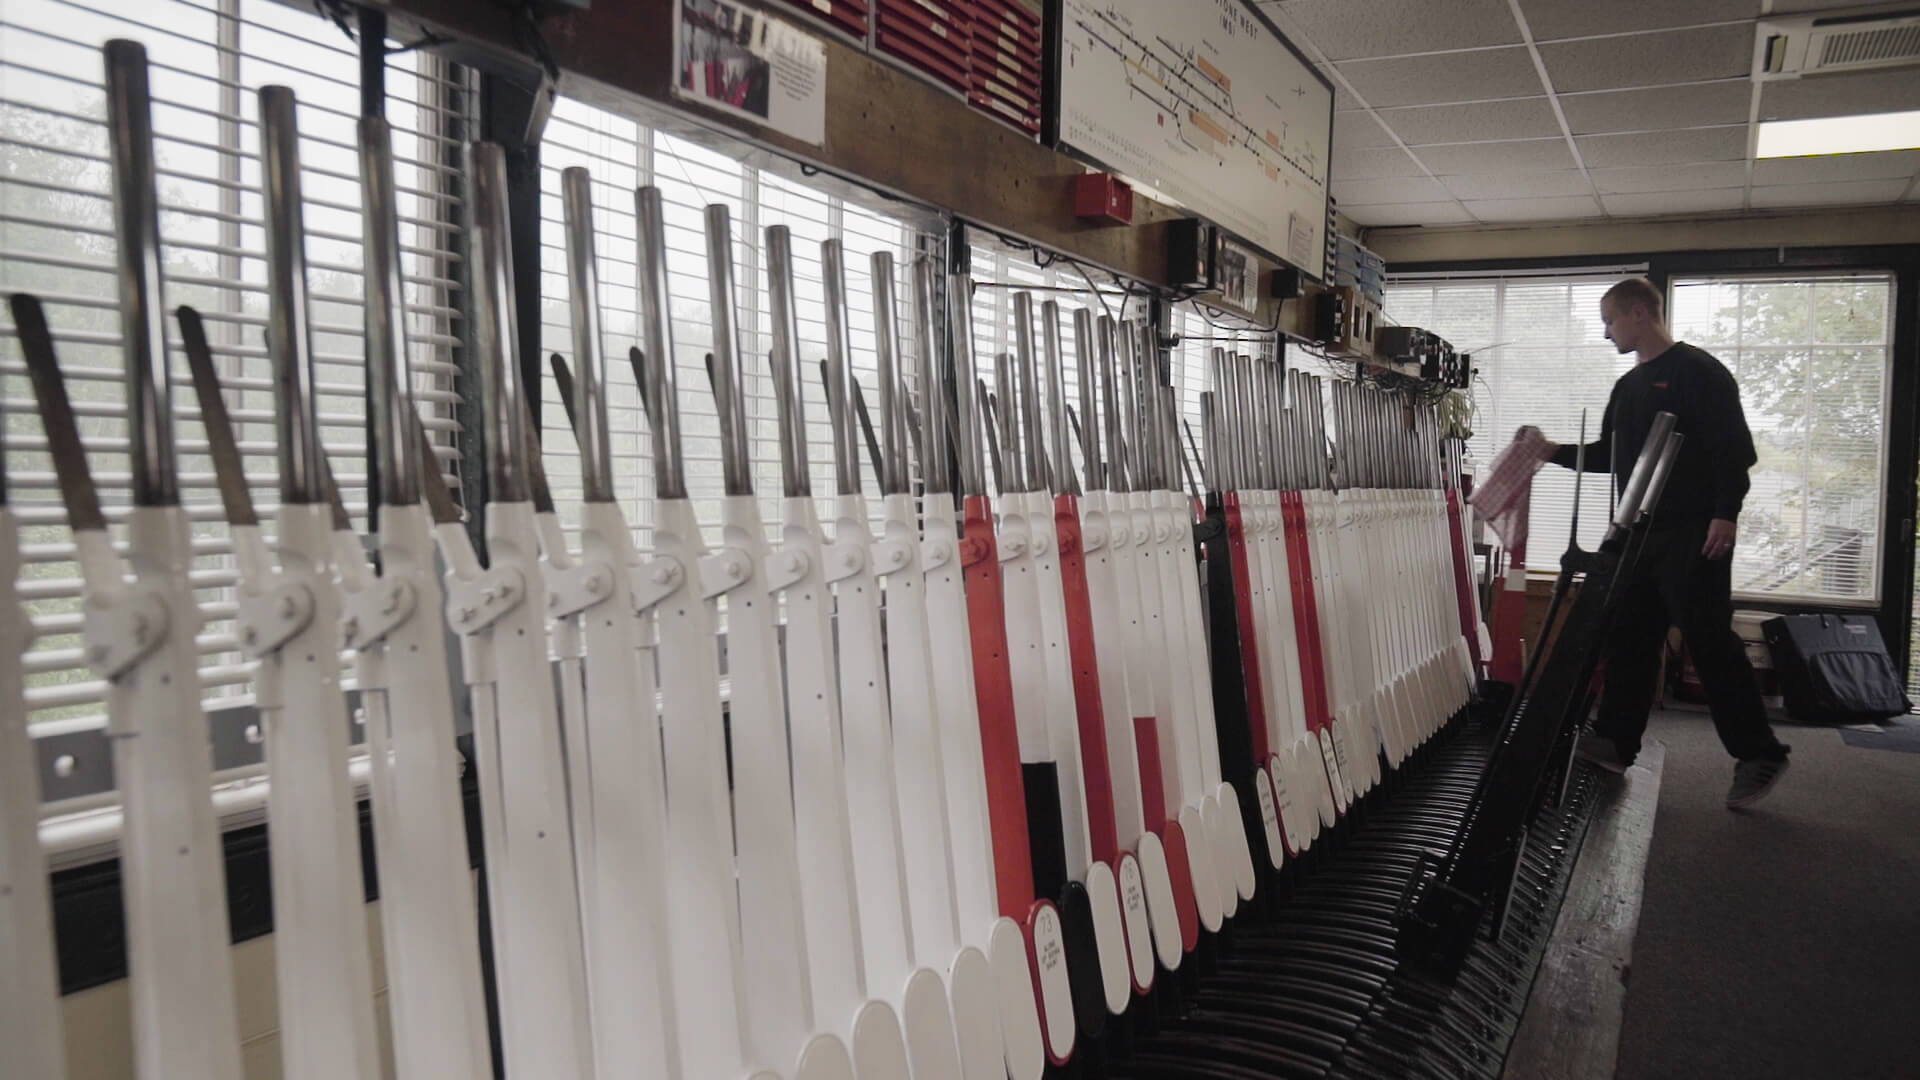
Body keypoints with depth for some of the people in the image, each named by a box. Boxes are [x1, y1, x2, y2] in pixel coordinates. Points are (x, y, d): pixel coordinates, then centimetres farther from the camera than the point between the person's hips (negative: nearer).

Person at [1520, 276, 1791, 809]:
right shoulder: (1628, 386, 18)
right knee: (1629, 639, 9)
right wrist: (1553, 452, 13)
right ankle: (1615, 740, 16)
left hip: (1693, 535, -9)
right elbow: (1606, 456, 24)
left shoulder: (1697, 370, -8)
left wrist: (1725, 513, -23)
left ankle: (1758, 755, 2)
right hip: (1641, 534, 9)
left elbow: (1733, 447, -15)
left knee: (1709, 640, -7)